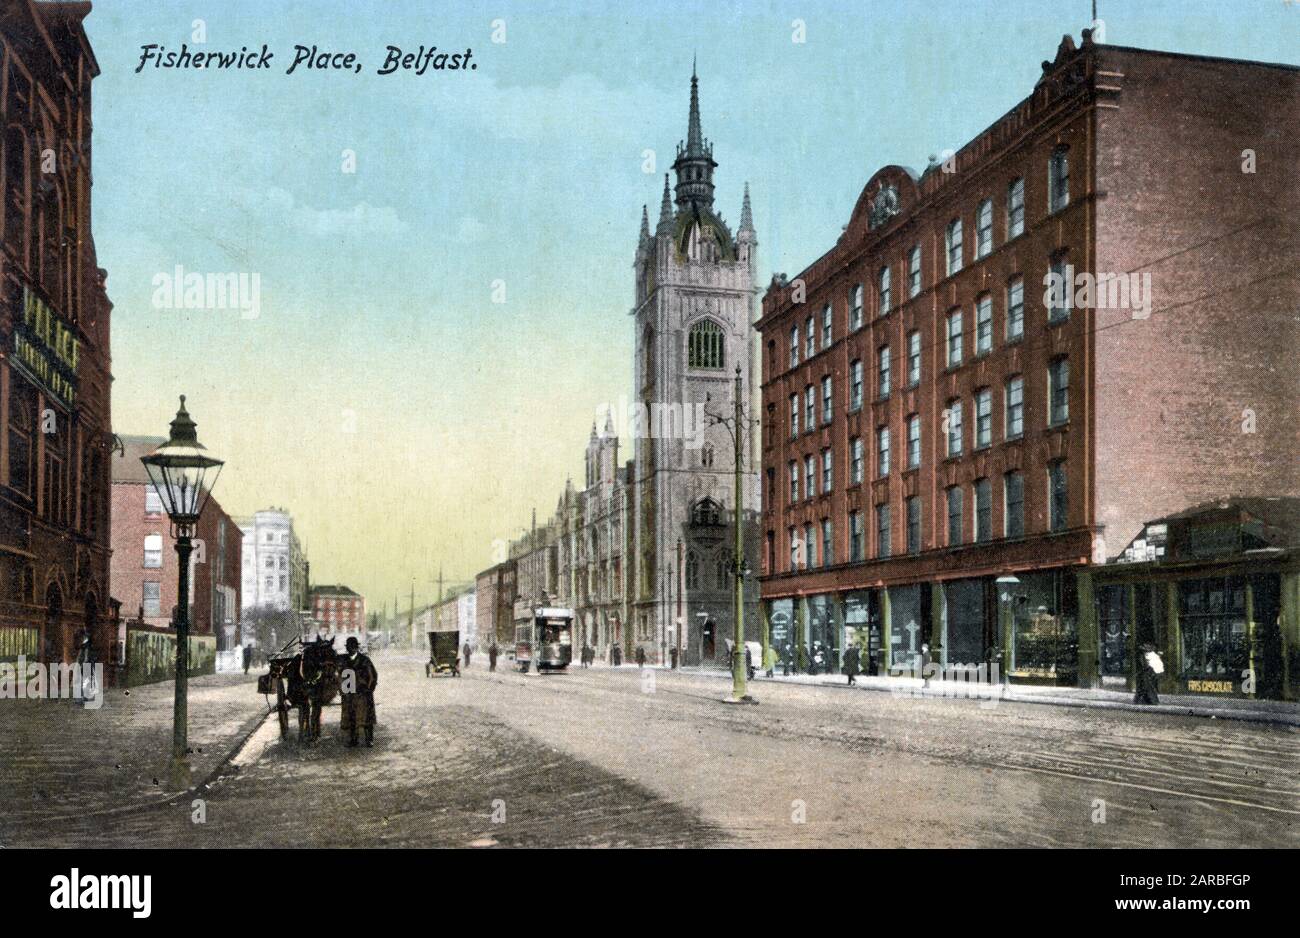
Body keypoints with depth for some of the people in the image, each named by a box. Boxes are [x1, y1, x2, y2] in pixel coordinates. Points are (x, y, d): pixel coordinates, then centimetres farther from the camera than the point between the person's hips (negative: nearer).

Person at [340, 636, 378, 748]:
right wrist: (342, 689, 10)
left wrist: (369, 689, -4)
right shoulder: (343, 661, 9)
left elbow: (373, 675, 0)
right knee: (350, 718, 5)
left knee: (366, 717, -3)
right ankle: (352, 740, 14)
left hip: (363, 694, -4)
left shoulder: (365, 661, -3)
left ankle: (369, 740, 3)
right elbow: (340, 676, 19)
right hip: (349, 695, 4)